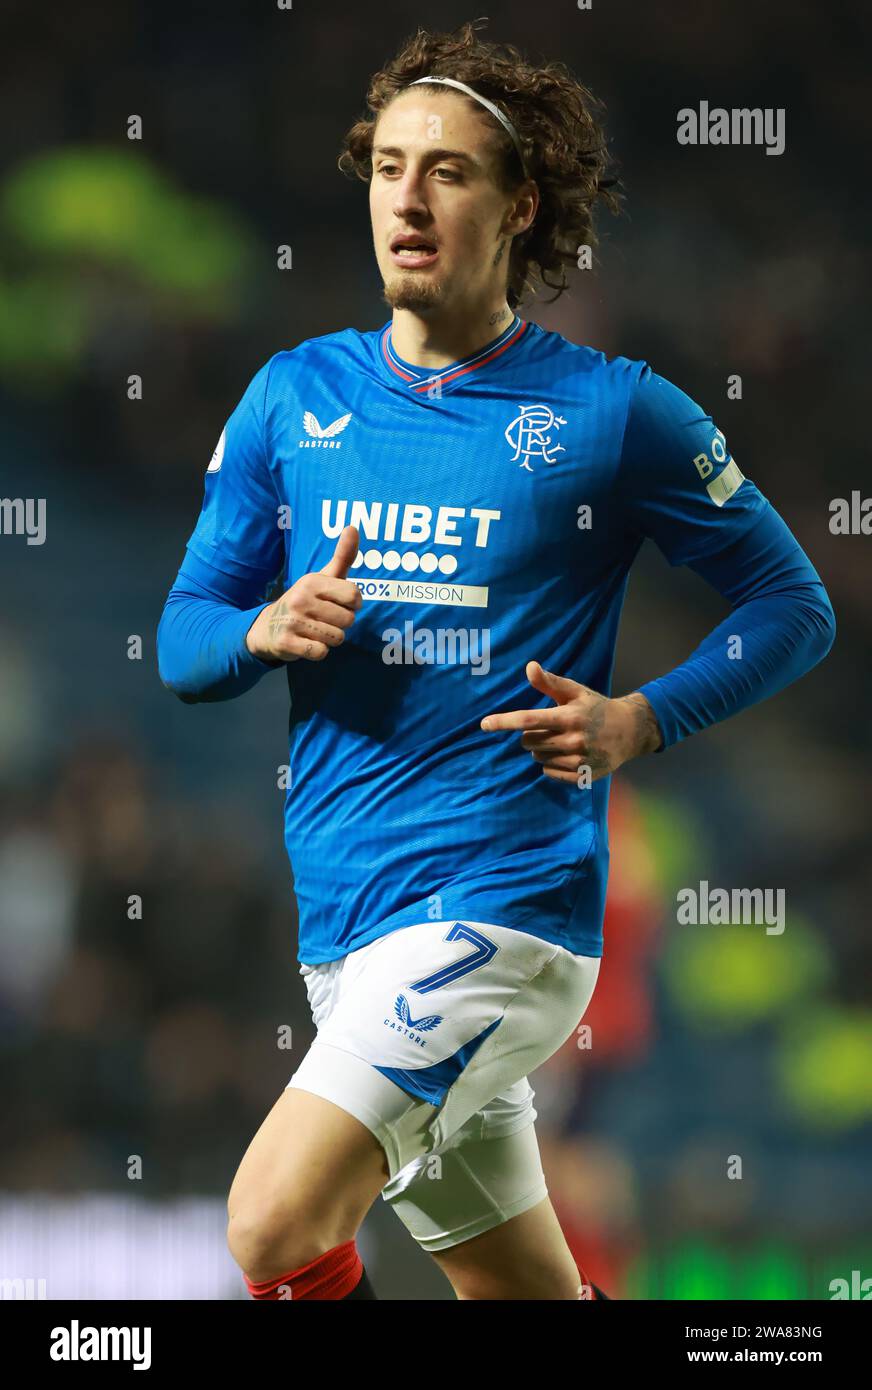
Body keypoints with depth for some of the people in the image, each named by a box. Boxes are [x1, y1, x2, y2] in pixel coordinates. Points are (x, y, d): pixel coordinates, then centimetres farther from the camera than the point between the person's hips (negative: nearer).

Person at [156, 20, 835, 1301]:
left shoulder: (614, 412, -3)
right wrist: (267, 630, -11)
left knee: (274, 1228, -23)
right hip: (344, 922, 5)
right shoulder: (294, 398, 10)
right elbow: (183, 641, 12)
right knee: (532, 1292, 12)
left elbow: (794, 608, 4)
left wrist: (639, 723, -11)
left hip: (504, 907, -5)